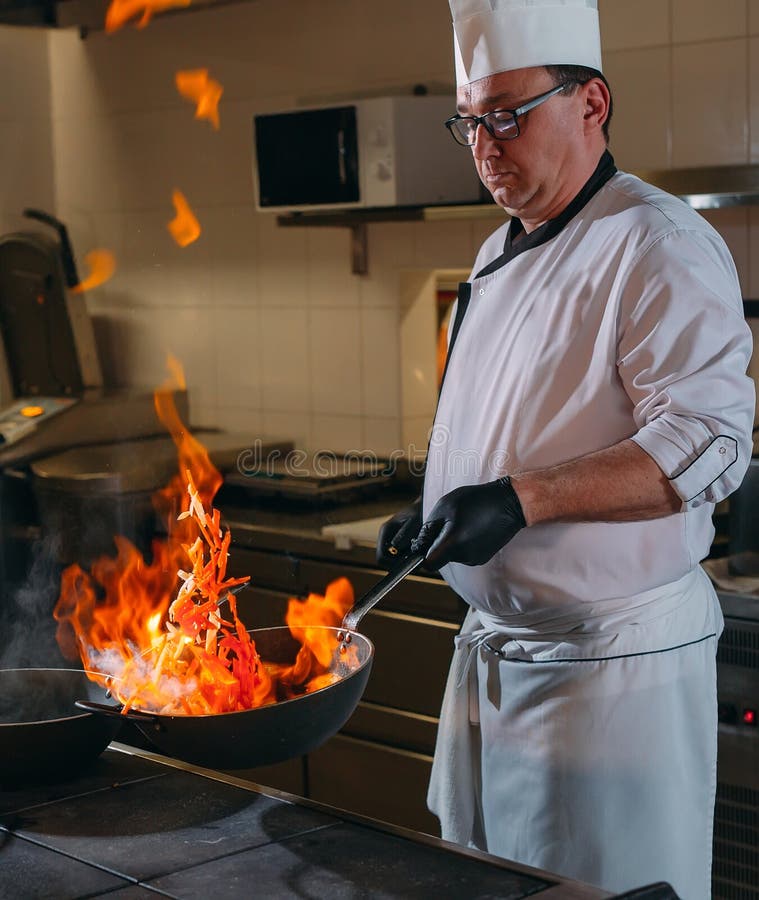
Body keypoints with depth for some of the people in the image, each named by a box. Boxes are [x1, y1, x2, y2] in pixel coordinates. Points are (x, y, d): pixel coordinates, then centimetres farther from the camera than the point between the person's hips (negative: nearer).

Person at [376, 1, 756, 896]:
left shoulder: (660, 247, -15)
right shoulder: (499, 254, 13)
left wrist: (519, 501, -29)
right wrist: (434, 512, 9)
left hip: (614, 659, -9)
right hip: (493, 646, 9)